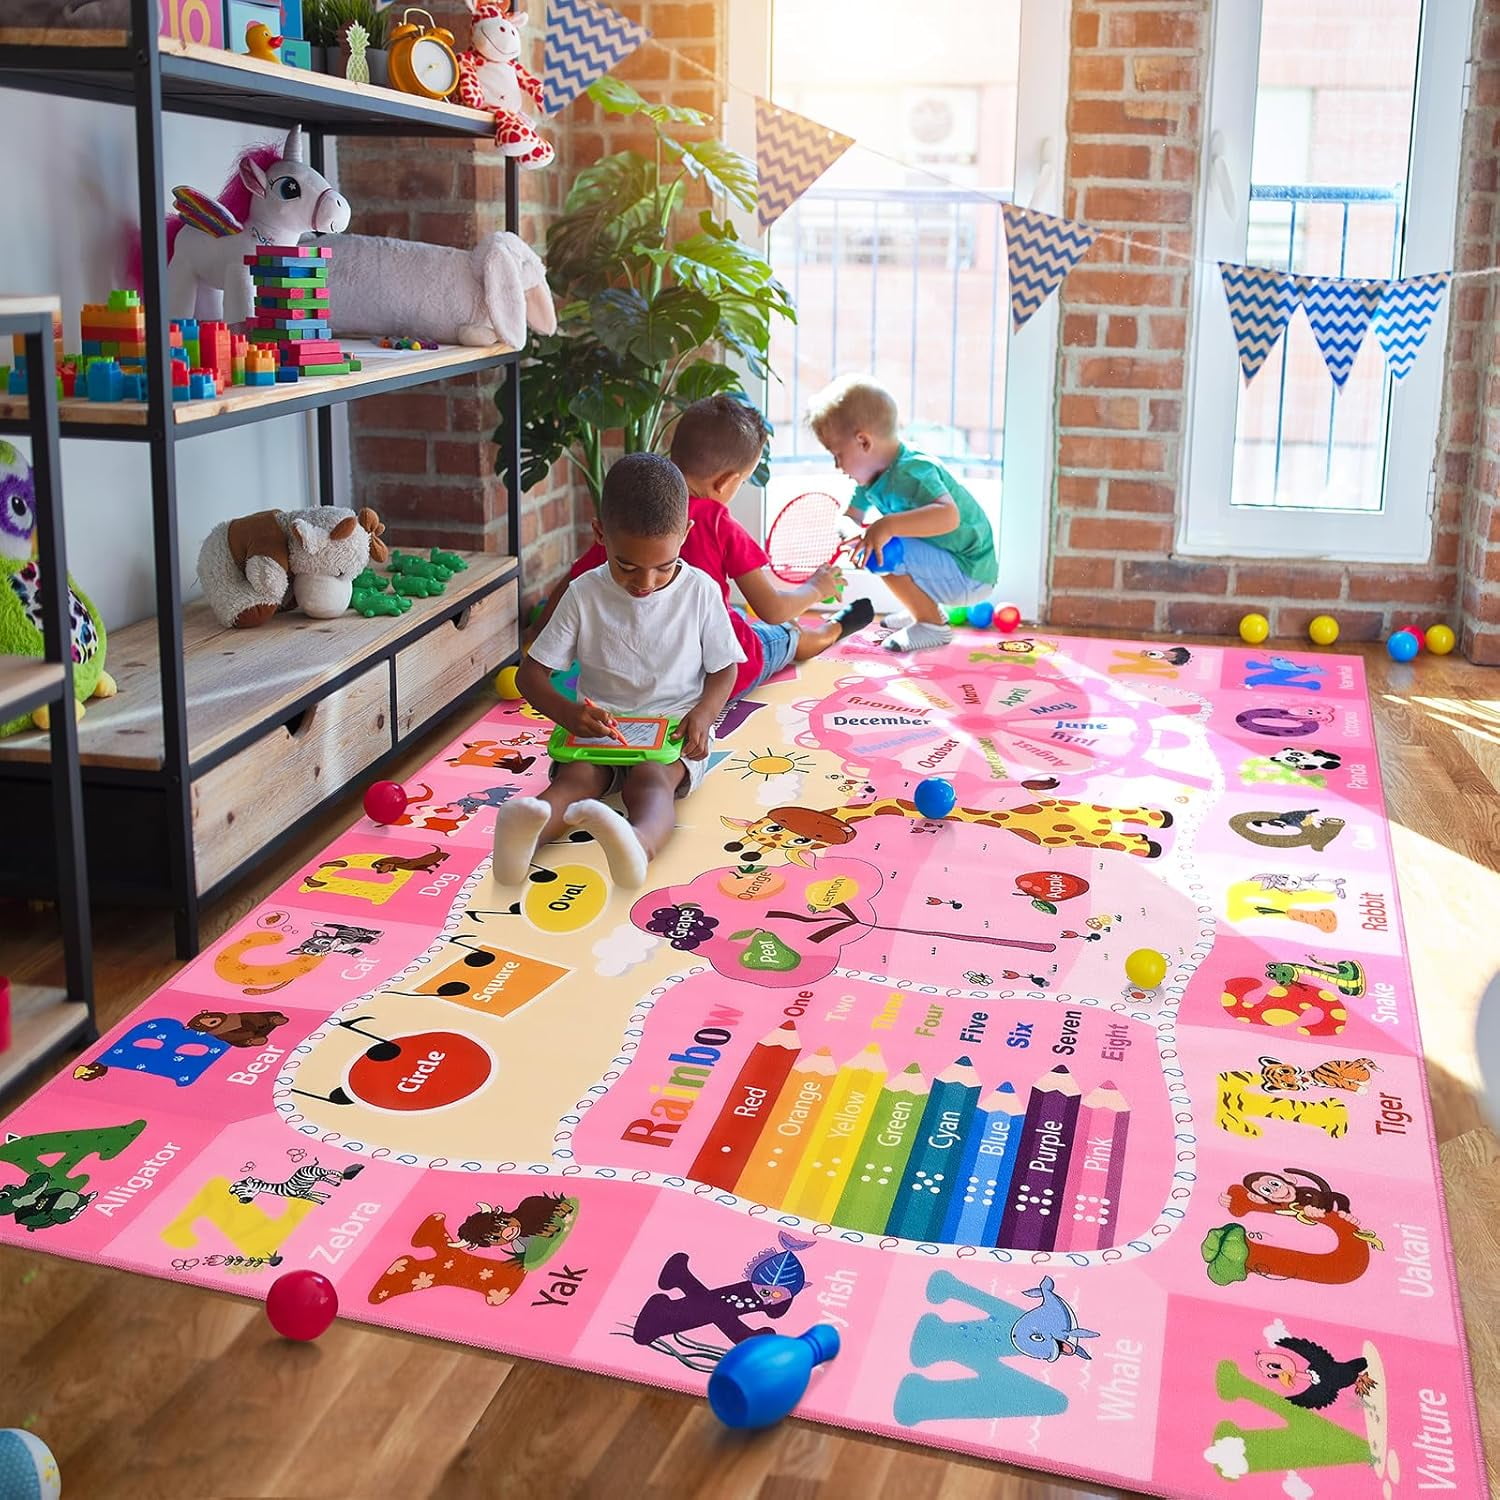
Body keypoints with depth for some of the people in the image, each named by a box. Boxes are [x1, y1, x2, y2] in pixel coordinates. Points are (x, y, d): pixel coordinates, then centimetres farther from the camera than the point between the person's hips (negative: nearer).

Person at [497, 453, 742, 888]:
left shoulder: (700, 591, -1)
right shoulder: (585, 595, -1)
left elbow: (723, 668, 9)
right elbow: (531, 673, 1)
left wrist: (703, 713, -14)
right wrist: (568, 712, -21)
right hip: (599, 728, 2)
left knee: (650, 778, -34)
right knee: (576, 776, -30)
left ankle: (638, 843, -68)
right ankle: (524, 835, -62)